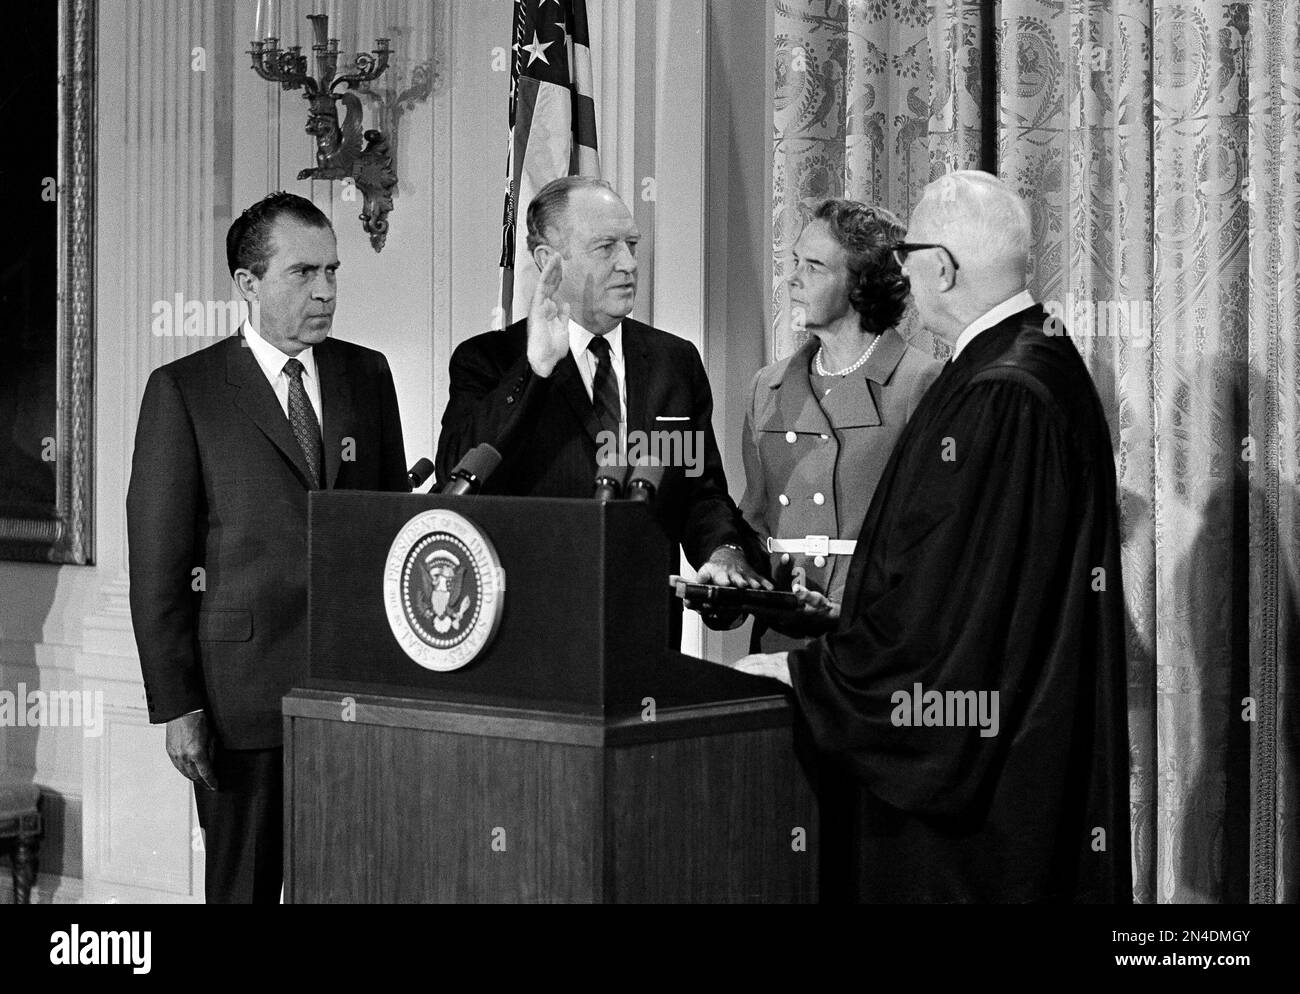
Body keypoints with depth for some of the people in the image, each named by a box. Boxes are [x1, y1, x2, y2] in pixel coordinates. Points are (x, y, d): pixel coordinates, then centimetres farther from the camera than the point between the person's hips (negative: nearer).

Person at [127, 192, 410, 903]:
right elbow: (157, 563, -4)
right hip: (245, 684, -3)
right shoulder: (184, 390, -3)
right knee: (244, 884, 7)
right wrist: (174, 705, -8)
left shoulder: (367, 375, 10)